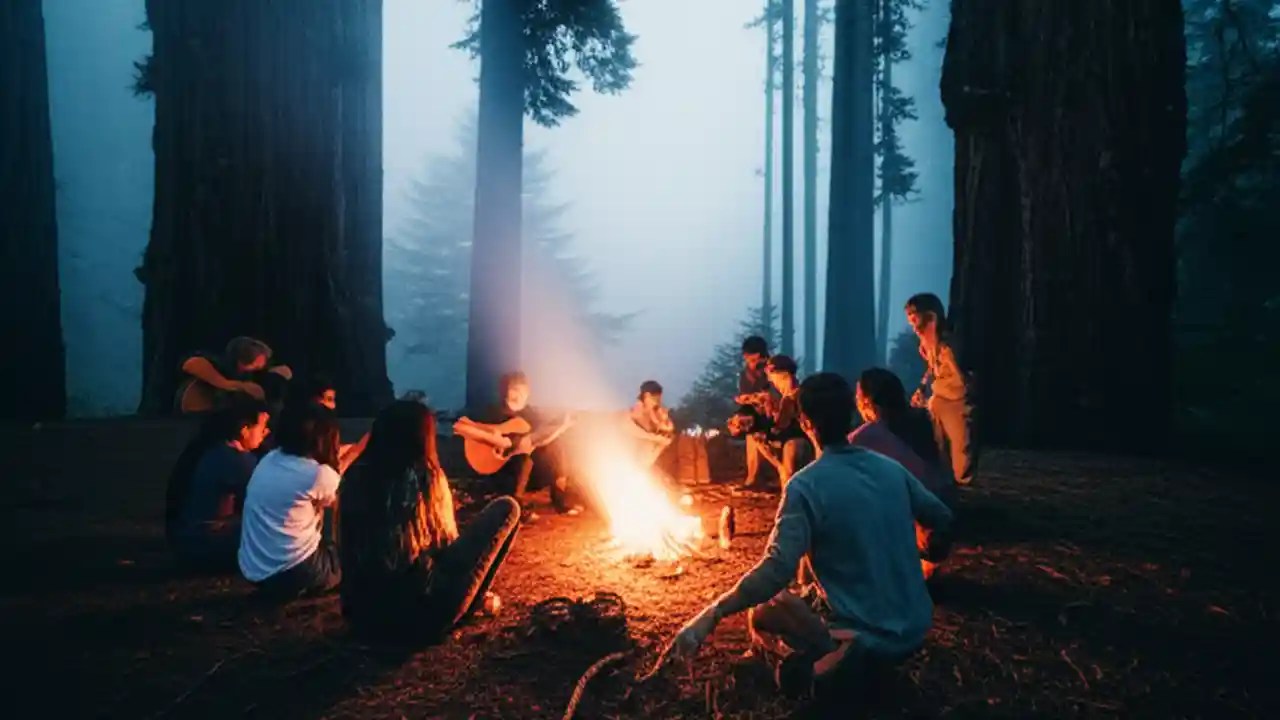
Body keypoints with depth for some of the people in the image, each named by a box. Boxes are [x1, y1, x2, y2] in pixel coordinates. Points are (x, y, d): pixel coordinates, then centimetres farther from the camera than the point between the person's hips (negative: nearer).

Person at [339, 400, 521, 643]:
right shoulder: (426, 477, -11)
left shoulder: (356, 477, 0)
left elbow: (353, 547, 13)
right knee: (507, 509, 4)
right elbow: (446, 543, 3)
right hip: (421, 613, -6)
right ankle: (473, 601, 15)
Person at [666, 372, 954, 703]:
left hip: (870, 637, -6)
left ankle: (831, 653, -7)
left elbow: (776, 570, -26)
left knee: (762, 613, 12)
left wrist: (710, 616, -24)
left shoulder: (806, 486, -17)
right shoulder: (891, 468, 1)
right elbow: (942, 519, 15)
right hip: (916, 628, 6)